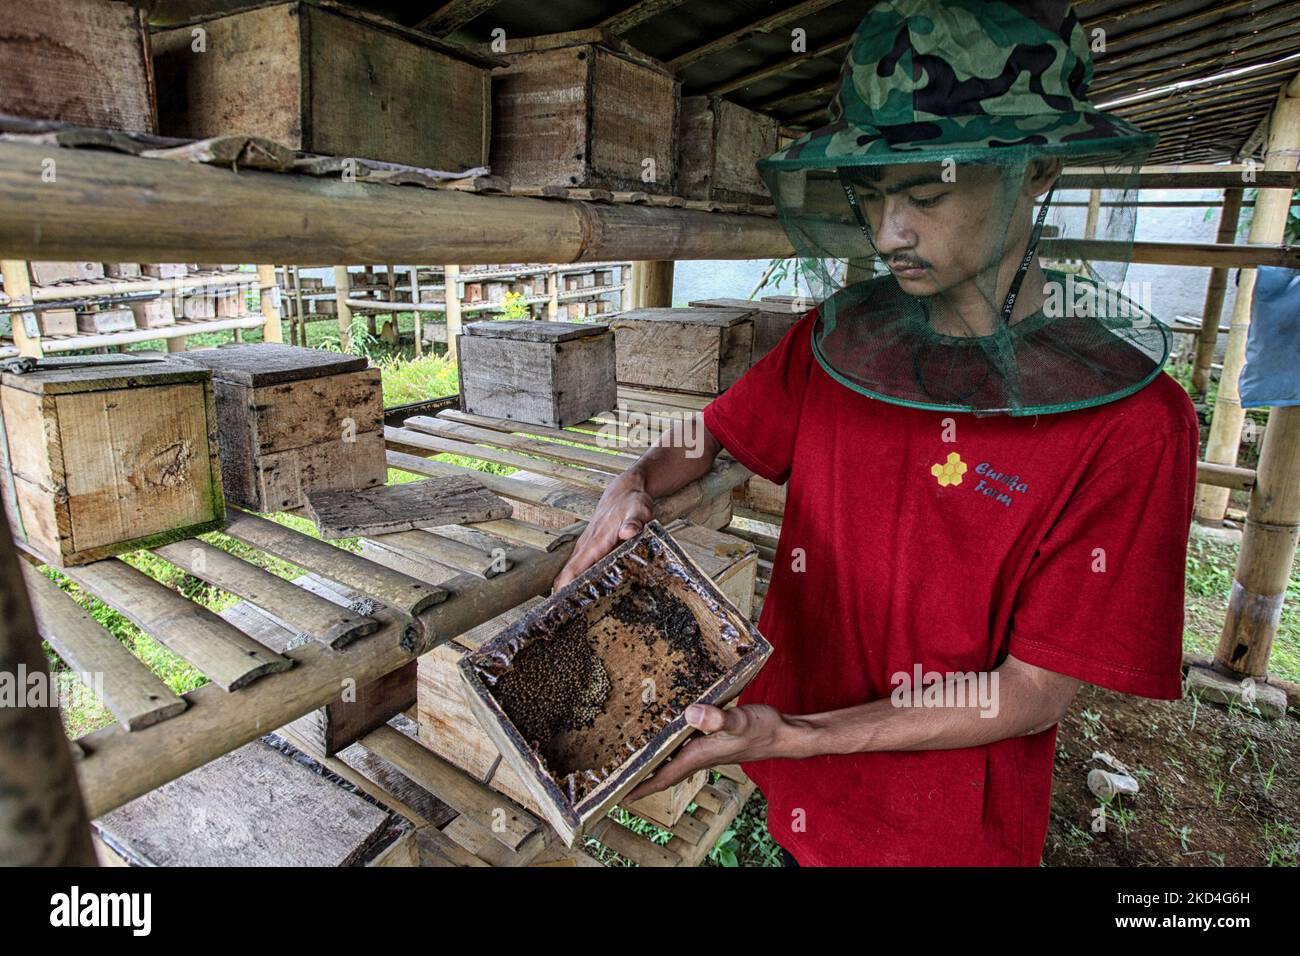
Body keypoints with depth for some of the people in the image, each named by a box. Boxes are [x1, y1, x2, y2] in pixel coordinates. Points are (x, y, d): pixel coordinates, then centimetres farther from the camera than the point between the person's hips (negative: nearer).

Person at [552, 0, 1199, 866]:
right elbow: (711, 437, 5)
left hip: (946, 827, -3)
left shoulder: (1130, 425, -22)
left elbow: (1037, 694, -20)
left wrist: (794, 737, -27)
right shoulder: (834, 337, -9)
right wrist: (635, 489, -17)